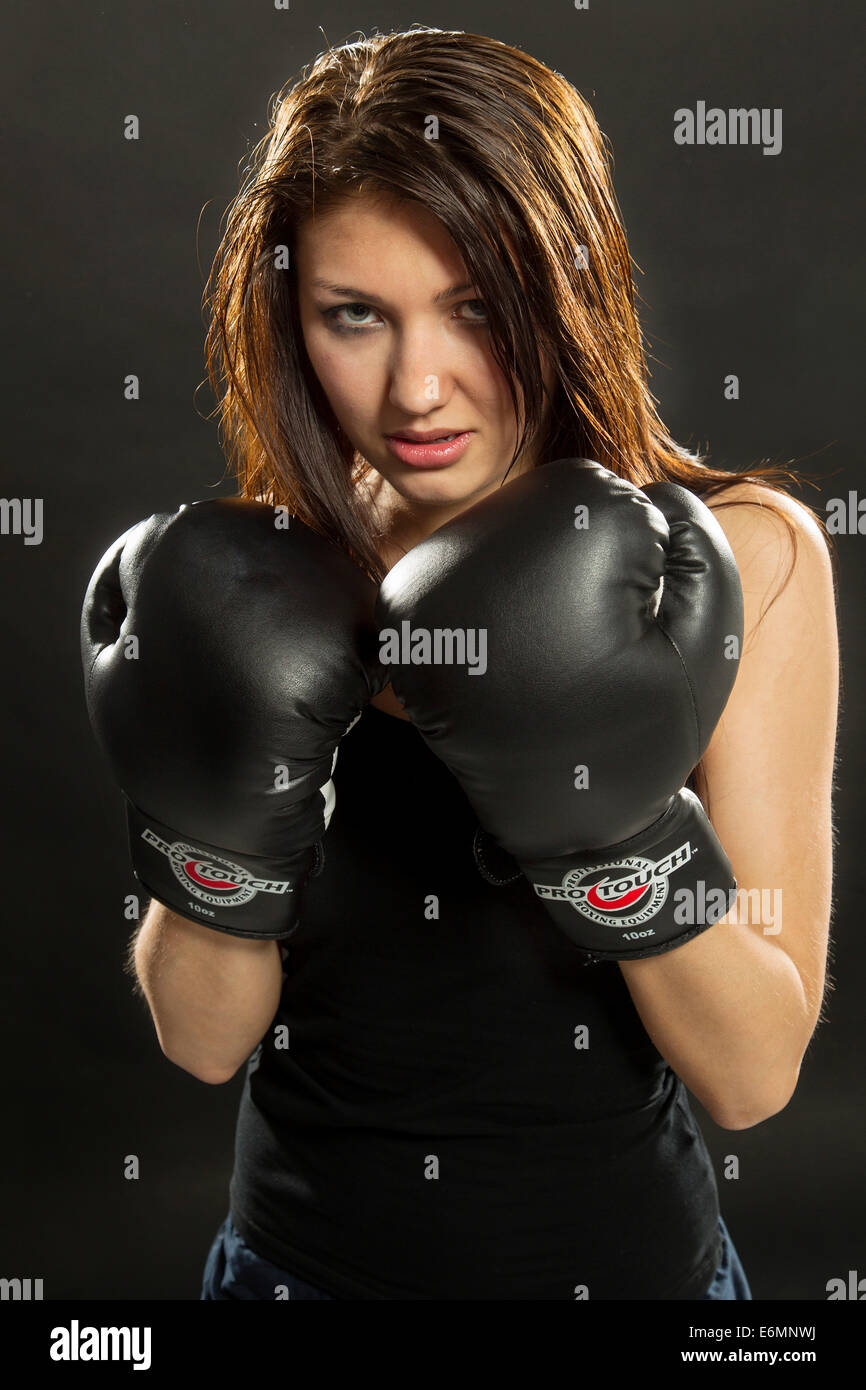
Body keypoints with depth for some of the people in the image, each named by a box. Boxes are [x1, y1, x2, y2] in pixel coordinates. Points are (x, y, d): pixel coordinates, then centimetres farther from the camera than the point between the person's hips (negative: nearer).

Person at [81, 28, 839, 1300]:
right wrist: (215, 832, -23)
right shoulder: (263, 574, -10)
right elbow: (206, 1040, -7)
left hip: (619, 1254, -1)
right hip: (297, 1253, 2)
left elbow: (755, 1076, -15)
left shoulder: (742, 556, -16)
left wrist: (615, 824, -30)